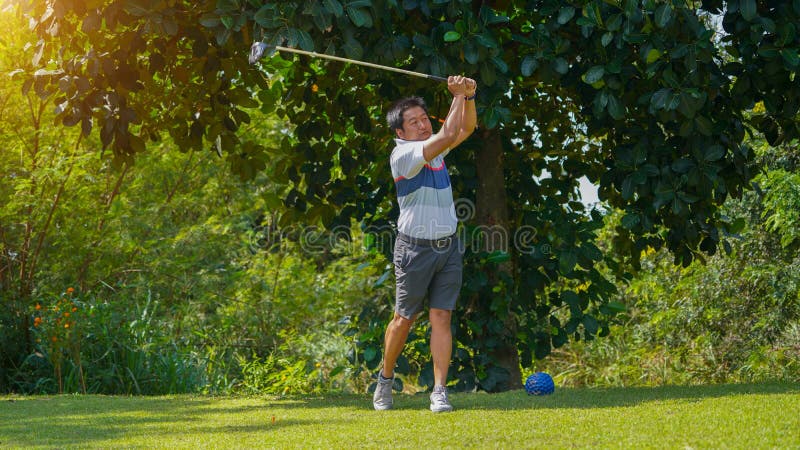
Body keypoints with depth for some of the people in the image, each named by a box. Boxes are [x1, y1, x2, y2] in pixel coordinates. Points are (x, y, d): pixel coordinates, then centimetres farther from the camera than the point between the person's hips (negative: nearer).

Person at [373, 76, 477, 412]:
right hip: (415, 248, -5)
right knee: (404, 318, 5)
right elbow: (448, 135, -22)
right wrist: (458, 94, -13)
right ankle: (385, 379, 25)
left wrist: (468, 96, -7)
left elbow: (466, 128, 11)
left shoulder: (437, 148, 10)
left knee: (441, 317, -3)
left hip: (448, 246, 5)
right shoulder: (402, 154, -14)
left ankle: (439, 391, -6)